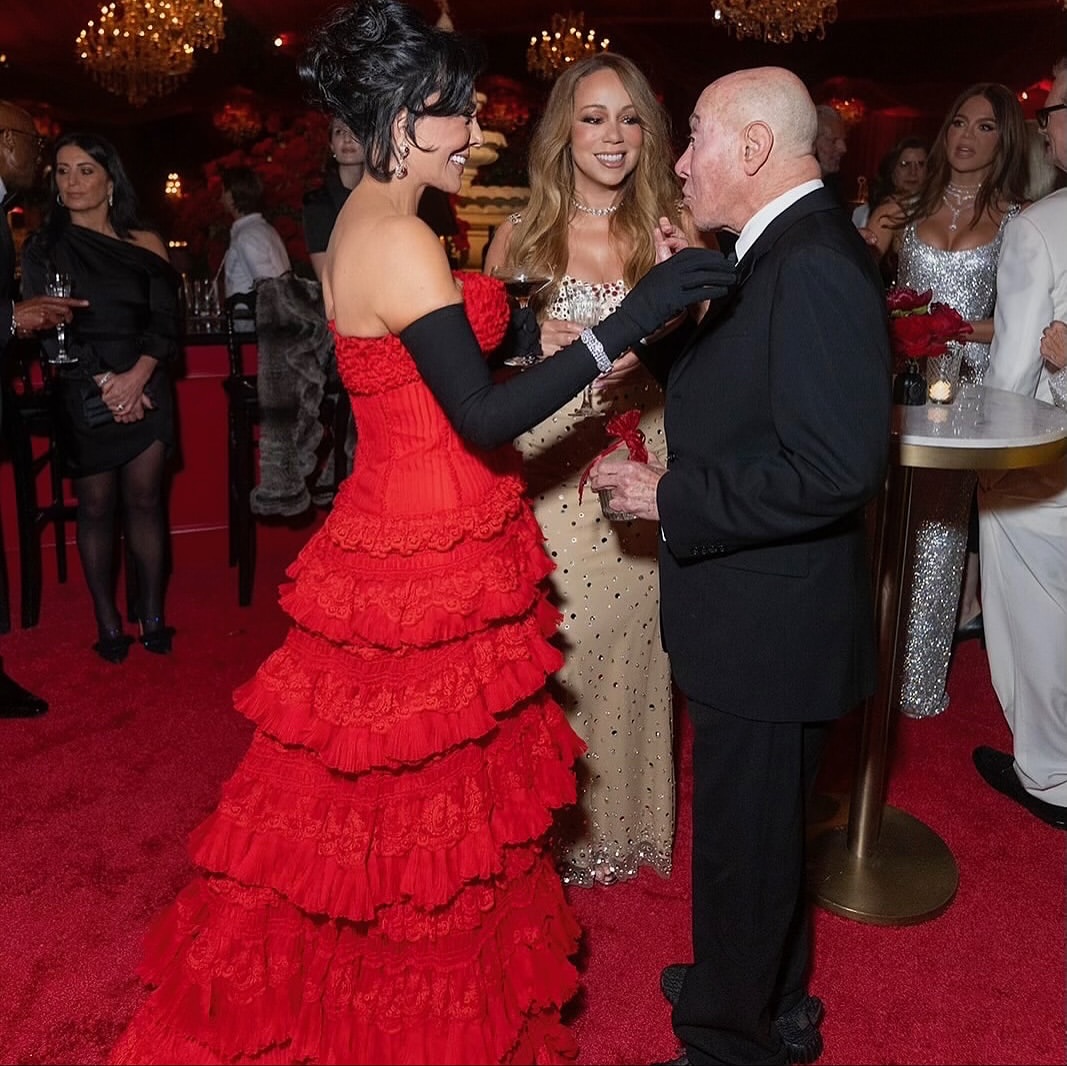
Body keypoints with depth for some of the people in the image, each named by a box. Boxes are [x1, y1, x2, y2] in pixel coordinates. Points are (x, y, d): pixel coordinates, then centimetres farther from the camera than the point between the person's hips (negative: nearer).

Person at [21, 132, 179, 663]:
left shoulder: (144, 244, 7)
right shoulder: (43, 249, 5)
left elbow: (166, 320, 1)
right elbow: (48, 330, -3)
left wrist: (137, 375, -14)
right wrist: (104, 383, -13)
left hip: (145, 389, 1)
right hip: (82, 396, 0)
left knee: (144, 500, 1)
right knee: (95, 506, 2)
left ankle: (152, 616, 9)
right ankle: (107, 622, 10)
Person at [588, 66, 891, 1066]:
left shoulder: (815, 264, -22)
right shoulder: (782, 251, 9)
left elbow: (838, 468, -28)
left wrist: (669, 496, -22)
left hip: (771, 625, -10)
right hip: (756, 613, 10)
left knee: (743, 839, 11)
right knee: (756, 825, 26)